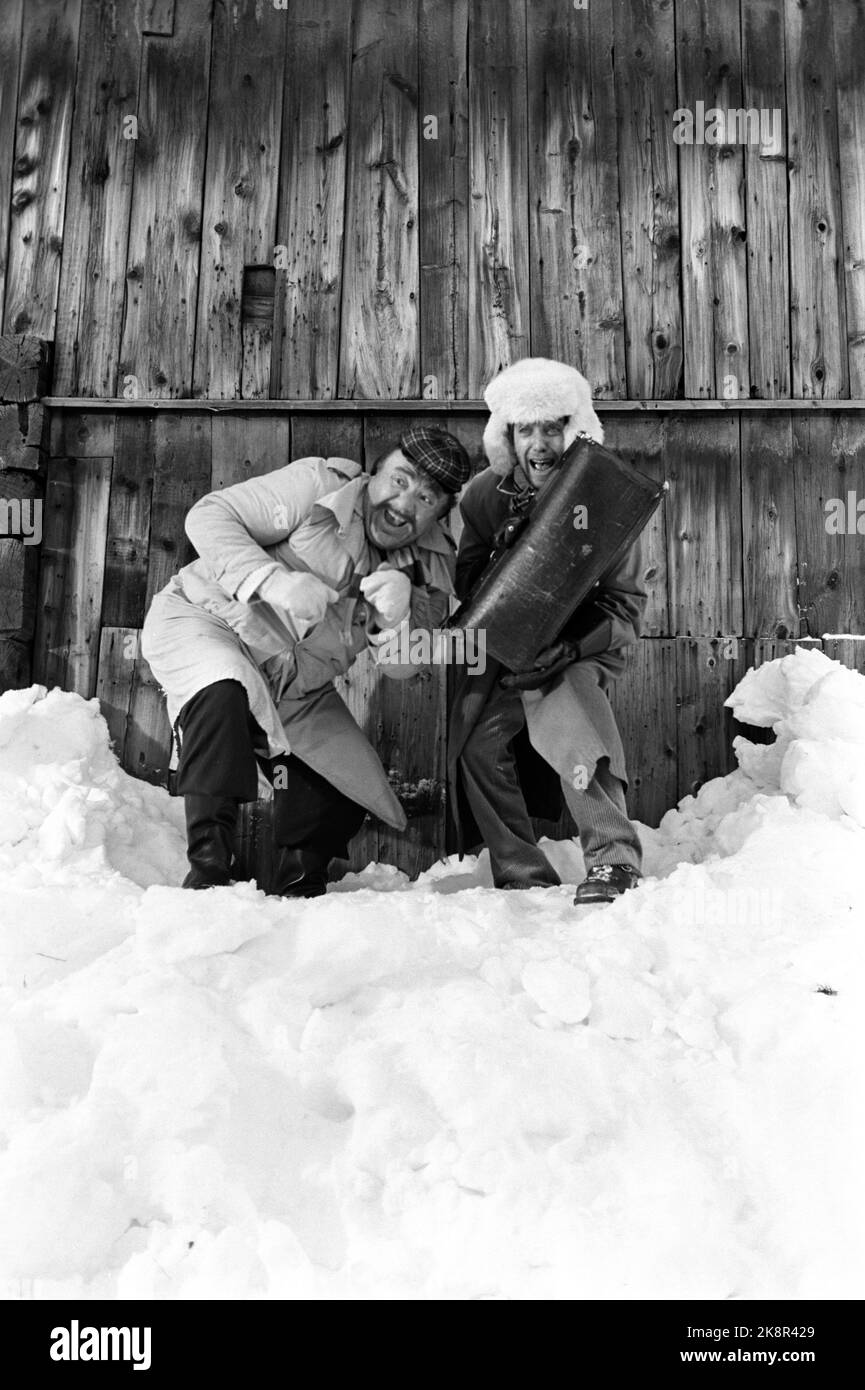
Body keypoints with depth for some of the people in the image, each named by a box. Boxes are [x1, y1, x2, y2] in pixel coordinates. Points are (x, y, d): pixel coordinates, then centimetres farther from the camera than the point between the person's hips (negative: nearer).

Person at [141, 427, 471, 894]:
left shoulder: (429, 568, -1)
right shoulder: (319, 484, -15)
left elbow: (401, 666, -9)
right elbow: (209, 516, -19)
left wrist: (397, 615, -31)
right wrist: (274, 580, -36)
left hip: (297, 685, 6)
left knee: (346, 792, -1)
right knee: (223, 692, -37)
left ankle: (297, 892, 23)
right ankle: (207, 871, -31)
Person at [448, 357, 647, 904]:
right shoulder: (484, 495, -2)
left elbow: (627, 605, -10)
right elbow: (467, 587, 0)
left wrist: (566, 647, -26)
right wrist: (503, 556, -22)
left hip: (580, 650, -3)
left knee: (571, 708, -32)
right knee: (479, 747, -10)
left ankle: (614, 861, -29)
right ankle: (524, 878, 3)